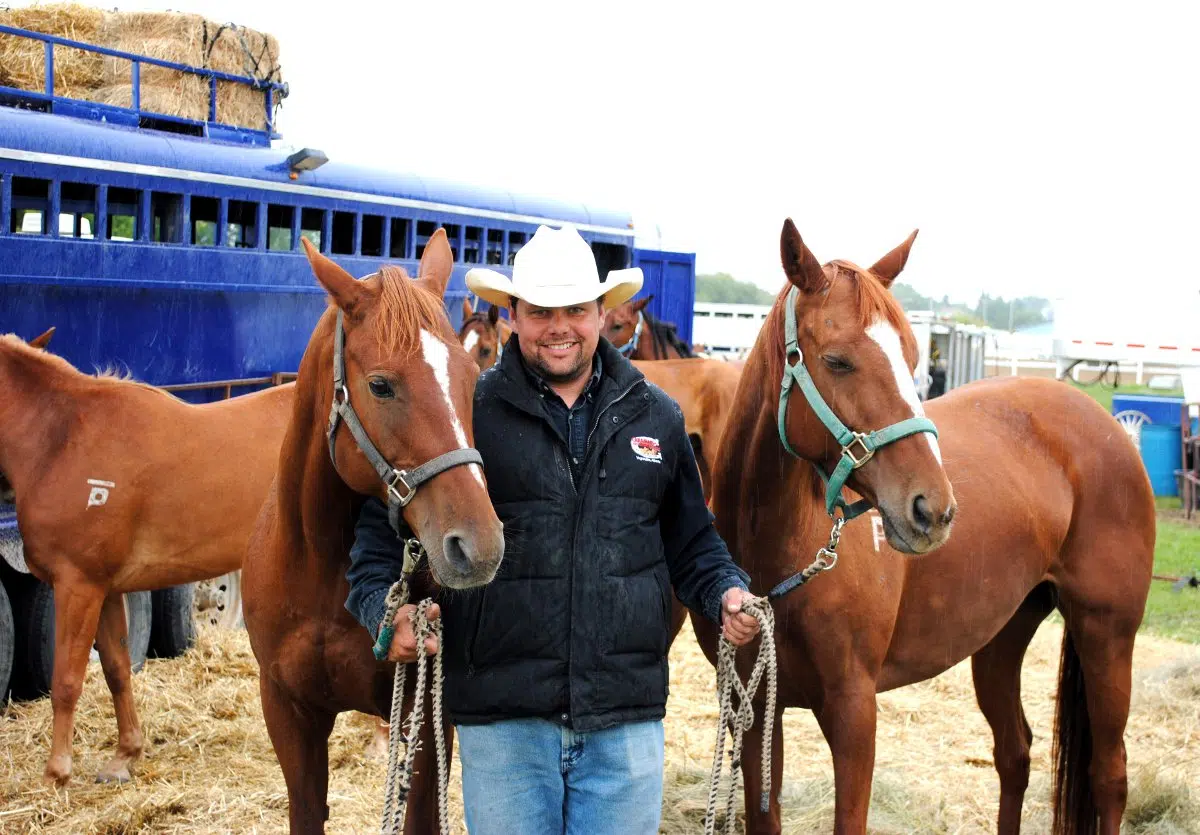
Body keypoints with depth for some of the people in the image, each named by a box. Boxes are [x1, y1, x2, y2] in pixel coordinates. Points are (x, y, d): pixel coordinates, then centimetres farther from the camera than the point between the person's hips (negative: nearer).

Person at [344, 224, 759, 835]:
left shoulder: (657, 417, 8)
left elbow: (692, 542, 17)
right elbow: (382, 532, 2)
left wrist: (726, 594, -2)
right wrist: (388, 610, -16)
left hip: (627, 720, 2)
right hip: (501, 720, -2)